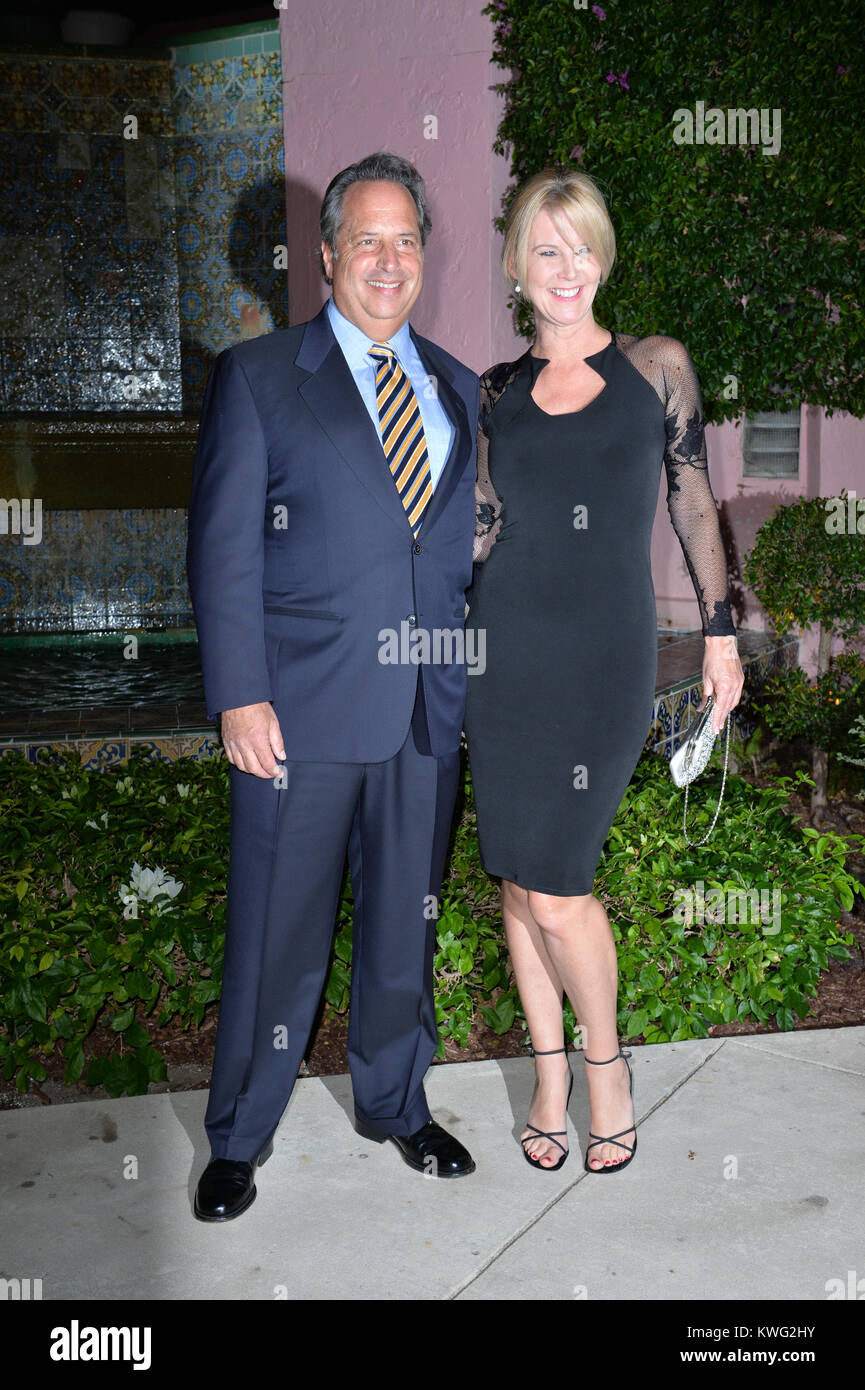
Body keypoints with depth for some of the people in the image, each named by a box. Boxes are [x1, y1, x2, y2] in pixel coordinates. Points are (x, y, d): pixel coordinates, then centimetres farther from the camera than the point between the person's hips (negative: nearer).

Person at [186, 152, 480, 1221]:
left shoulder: (456, 388, 14)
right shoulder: (257, 376, 1)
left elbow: (463, 547, 15)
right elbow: (223, 551, -5)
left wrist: (475, 669, 7)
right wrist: (238, 696, -12)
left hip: (427, 704, 4)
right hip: (302, 704, -4)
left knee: (404, 923, 16)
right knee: (277, 932, 6)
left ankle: (394, 1102, 38)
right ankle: (240, 1137, 27)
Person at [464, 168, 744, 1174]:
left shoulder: (657, 367, 5)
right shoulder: (495, 393, 10)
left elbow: (694, 503, 8)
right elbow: (482, 527, 12)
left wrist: (720, 630, 7)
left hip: (608, 655, -3)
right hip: (507, 654, 3)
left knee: (555, 887, -8)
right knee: (519, 877, 8)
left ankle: (605, 1065, 20)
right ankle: (550, 1071, 28)